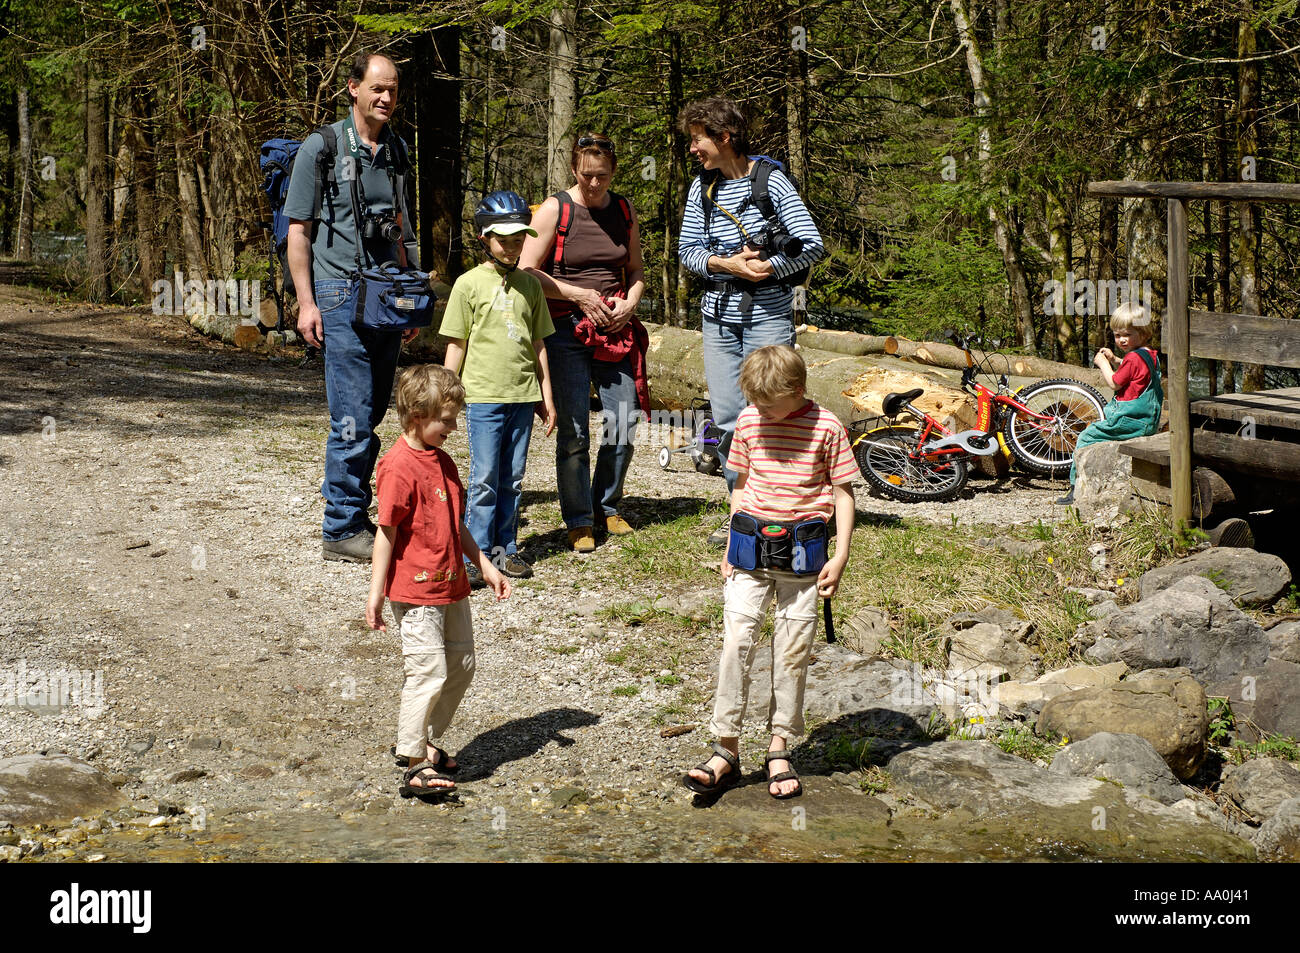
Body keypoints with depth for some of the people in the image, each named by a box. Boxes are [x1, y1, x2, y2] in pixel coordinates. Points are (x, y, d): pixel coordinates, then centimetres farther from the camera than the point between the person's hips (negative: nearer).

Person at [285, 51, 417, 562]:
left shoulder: (394, 151, 15)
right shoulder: (321, 148, -4)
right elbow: (298, 231, -4)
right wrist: (306, 301, -11)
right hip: (341, 294, -6)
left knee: (372, 417, 10)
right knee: (353, 418, -9)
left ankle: (357, 515, 20)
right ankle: (341, 530, -1)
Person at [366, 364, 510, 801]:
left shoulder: (442, 460, 11)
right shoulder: (399, 467, -17)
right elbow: (386, 533, -15)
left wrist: (485, 566, 18)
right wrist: (375, 594, -14)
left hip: (452, 586, 9)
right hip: (416, 591, -9)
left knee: (461, 666, 14)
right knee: (429, 673, -8)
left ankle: (422, 740, 28)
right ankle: (415, 764, 0)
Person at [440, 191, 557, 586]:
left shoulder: (530, 284, 10)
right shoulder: (469, 284, -1)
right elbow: (456, 345, 1)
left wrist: (546, 394, 14)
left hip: (523, 394, 4)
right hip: (484, 395, -4)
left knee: (513, 478, 9)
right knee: (484, 478, -3)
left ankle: (505, 547, 18)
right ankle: (476, 553, 3)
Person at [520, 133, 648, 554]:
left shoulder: (625, 211, 10)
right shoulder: (554, 210, -4)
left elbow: (636, 270, 20)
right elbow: (527, 273, -5)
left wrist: (630, 302, -1)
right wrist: (579, 295, -12)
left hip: (616, 330, 4)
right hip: (567, 331, -4)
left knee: (624, 425, 2)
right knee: (573, 432, -5)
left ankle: (607, 506, 24)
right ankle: (579, 521, 8)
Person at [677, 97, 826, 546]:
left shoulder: (771, 181, -7)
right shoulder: (702, 187, 8)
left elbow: (812, 246, -9)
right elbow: (688, 249, 7)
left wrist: (765, 267, -16)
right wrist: (725, 264, -11)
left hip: (769, 315, -5)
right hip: (719, 315, 5)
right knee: (726, 419, 5)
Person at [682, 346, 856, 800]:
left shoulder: (826, 427, -7)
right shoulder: (749, 421, 4)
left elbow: (843, 493, -1)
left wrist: (840, 556, -7)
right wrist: (732, 544, 13)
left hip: (803, 552, -2)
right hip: (751, 543, 2)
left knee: (793, 650, 3)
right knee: (736, 641, -5)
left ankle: (779, 749, 15)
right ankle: (726, 752, 0)